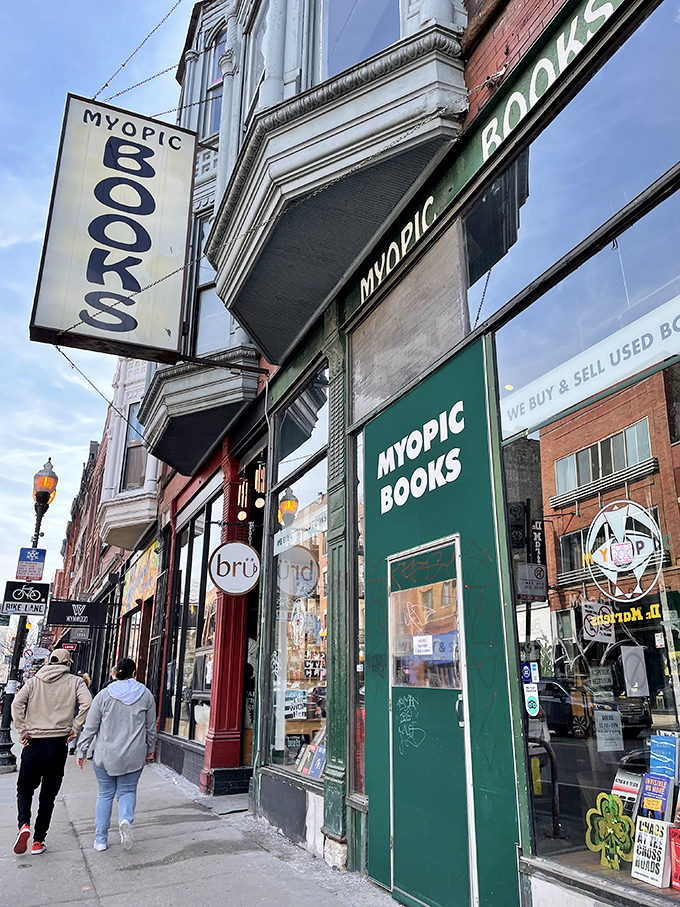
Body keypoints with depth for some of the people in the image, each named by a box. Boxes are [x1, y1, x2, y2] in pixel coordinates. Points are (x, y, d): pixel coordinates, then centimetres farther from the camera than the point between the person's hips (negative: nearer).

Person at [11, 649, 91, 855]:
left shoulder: (33, 682, 4)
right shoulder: (75, 682, 0)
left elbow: (17, 704, -10)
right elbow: (87, 704, -15)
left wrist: (22, 731, -4)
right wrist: (75, 728, -4)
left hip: (33, 743, 0)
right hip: (58, 745, 0)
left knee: (24, 789, 17)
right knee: (48, 795, 12)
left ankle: (24, 825, -6)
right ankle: (38, 841, 14)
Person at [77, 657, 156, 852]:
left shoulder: (104, 694, -4)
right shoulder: (146, 695, 0)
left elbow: (90, 726, -2)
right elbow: (151, 728, 8)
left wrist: (82, 751, 9)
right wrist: (150, 750, 20)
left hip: (105, 755, 0)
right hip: (133, 756, 0)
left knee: (105, 794, 14)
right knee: (127, 791, 13)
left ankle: (100, 839, 16)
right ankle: (125, 820, -14)